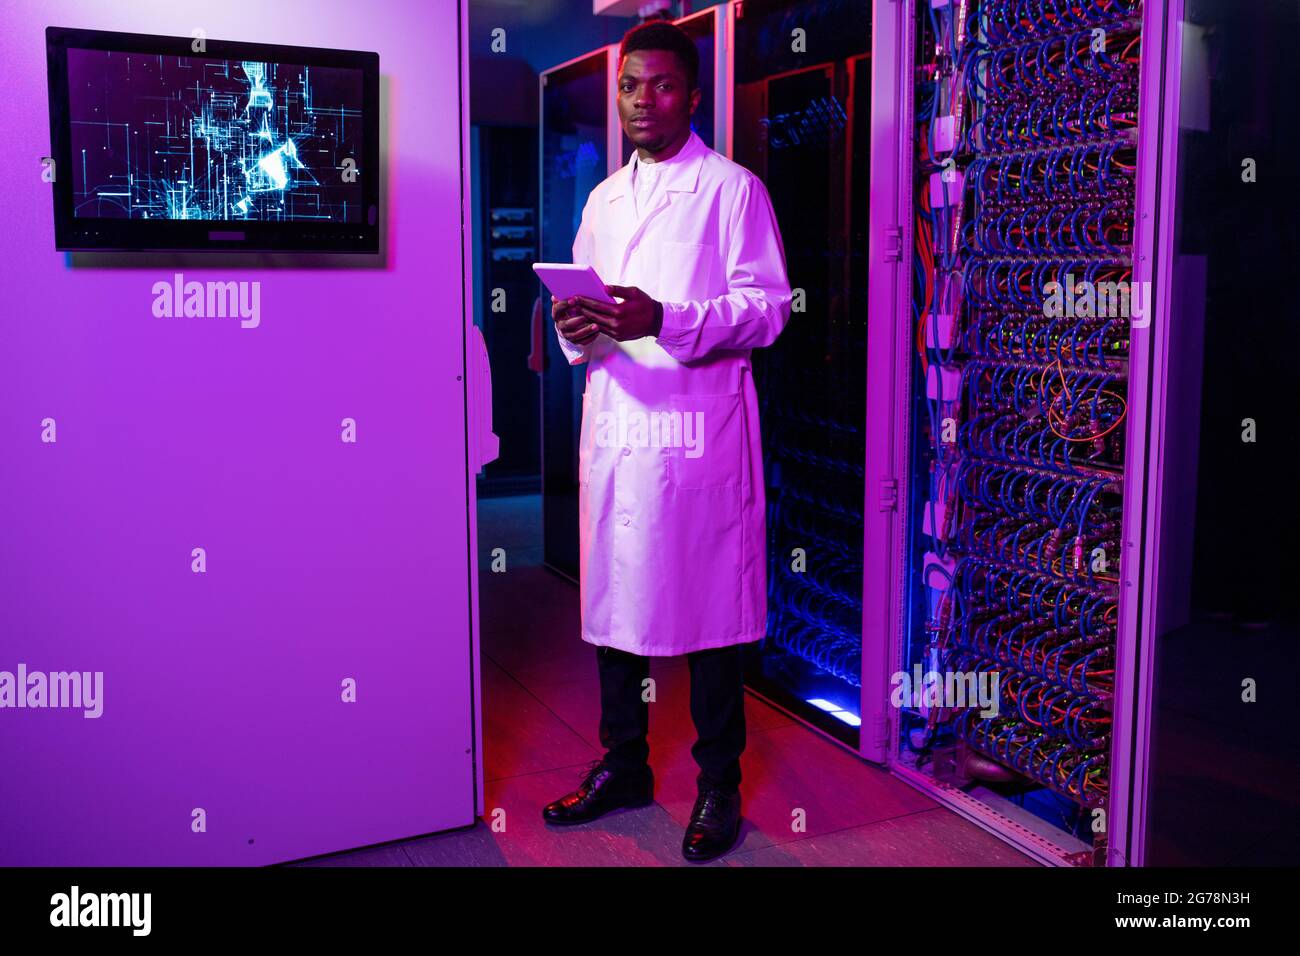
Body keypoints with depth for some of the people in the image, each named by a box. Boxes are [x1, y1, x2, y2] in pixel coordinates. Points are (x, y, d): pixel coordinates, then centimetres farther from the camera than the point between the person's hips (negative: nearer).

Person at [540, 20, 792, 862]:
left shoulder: (733, 189, 0)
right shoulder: (602, 199, 20)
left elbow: (769, 306, -8)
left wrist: (665, 320, -21)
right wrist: (577, 327, -3)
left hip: (701, 423, -6)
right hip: (614, 417, 6)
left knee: (710, 606, 0)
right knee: (615, 597, 11)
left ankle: (719, 784, 15)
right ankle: (624, 765, 27)